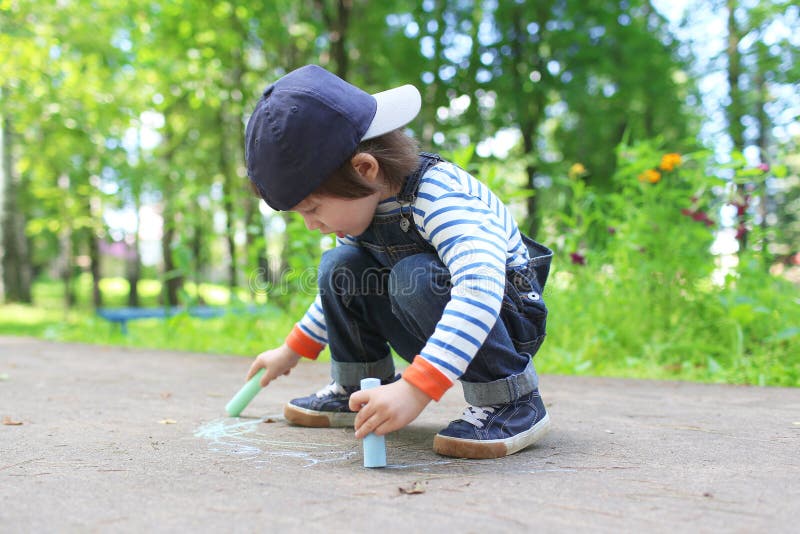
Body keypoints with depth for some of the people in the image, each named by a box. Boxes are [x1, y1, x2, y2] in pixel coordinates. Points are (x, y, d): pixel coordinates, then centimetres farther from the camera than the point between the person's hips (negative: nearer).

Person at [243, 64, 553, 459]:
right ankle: (358, 387, 8)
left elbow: (480, 286, -46)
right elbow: (341, 288, 15)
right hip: (447, 336, 7)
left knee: (417, 277, -34)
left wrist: (414, 389, -53)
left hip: (508, 317, -7)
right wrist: (293, 350, 18)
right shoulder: (361, 199, -3)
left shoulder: (437, 194, -29)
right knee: (340, 266, -7)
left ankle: (509, 400, -22)